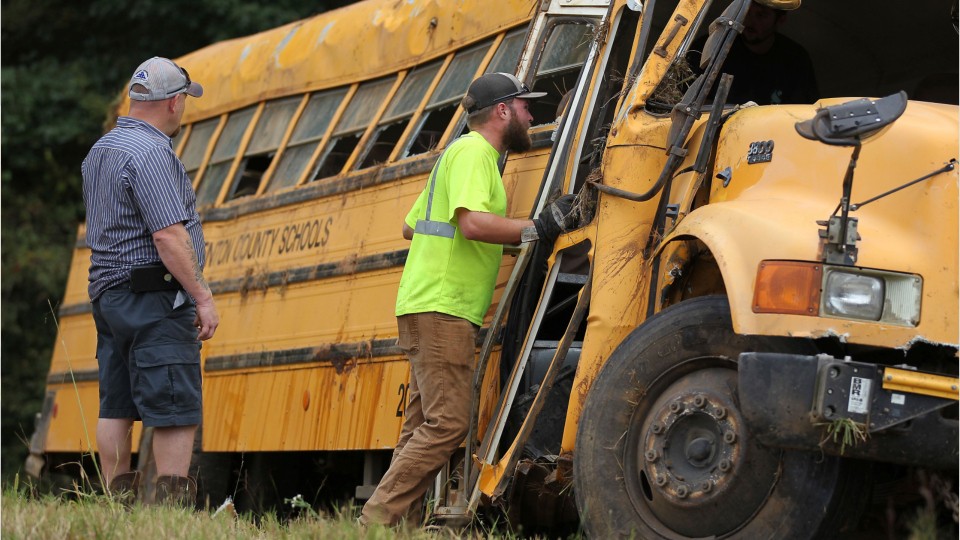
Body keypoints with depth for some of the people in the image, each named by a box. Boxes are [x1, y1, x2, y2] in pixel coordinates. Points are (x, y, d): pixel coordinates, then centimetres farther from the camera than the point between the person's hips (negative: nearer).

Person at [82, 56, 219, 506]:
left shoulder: (100, 150, 16)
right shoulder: (151, 153, -15)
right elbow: (167, 236, -21)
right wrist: (202, 297, -18)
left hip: (107, 290, 10)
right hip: (155, 298, -10)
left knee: (116, 408, 8)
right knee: (176, 410, -8)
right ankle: (173, 508, -11)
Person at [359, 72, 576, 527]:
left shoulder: (463, 153, 23)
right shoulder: (473, 153, -9)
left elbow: (411, 227, 29)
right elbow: (473, 221, -26)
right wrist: (537, 229, -21)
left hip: (427, 311, 11)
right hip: (442, 311, -11)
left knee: (422, 427, 8)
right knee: (448, 423, -14)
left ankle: (402, 522, 7)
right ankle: (377, 519, -16)